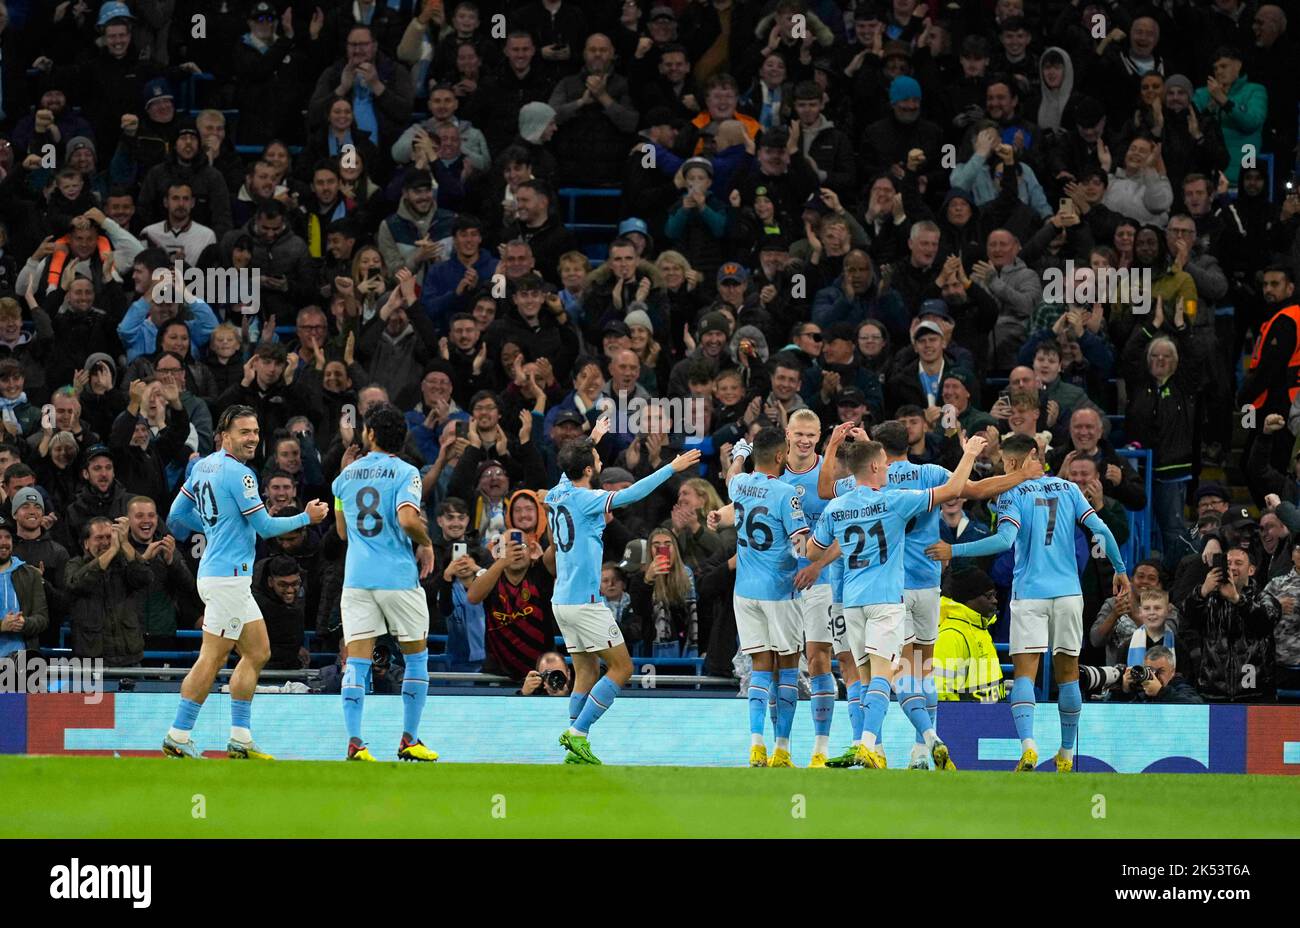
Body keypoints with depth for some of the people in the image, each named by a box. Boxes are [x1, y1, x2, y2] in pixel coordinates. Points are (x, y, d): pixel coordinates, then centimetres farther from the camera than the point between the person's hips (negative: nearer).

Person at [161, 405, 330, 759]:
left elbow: (177, 517, 17)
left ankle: (240, 739, 12)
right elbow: (265, 527, -10)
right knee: (212, 659, -7)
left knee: (258, 652, 13)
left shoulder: (203, 466, 12)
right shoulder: (239, 474, -14)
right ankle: (178, 737, -5)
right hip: (228, 575, -10)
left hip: (232, 578, 10)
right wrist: (306, 518, 2)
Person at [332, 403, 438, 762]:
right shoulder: (405, 473, -5)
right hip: (398, 577, -3)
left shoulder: (346, 475, 10)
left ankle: (354, 741, -14)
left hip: (357, 578, 3)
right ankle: (409, 740, 13)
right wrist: (426, 544, -2)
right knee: (416, 655, 13)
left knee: (357, 660, -2)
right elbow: (408, 519, -21)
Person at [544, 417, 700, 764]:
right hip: (585, 602, -9)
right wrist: (673, 468, -19)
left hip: (563, 601, 9)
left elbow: (572, 465, 31)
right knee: (621, 668, -2)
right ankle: (577, 733, -9)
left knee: (586, 672, 11)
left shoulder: (558, 494, 9)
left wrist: (591, 440, 47)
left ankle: (575, 749, 5)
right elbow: (630, 494, -25)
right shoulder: (585, 499, -15)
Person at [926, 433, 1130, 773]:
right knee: (1067, 671, 12)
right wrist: (1120, 569, 15)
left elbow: (1004, 541, -17)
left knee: (1024, 672, -6)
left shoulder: (1012, 494, -3)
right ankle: (1067, 754, 19)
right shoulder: (1068, 489, 9)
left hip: (1029, 594, -3)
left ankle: (1027, 746, -27)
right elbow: (1100, 529, 3)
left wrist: (953, 551, -12)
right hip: (1068, 592, 3)